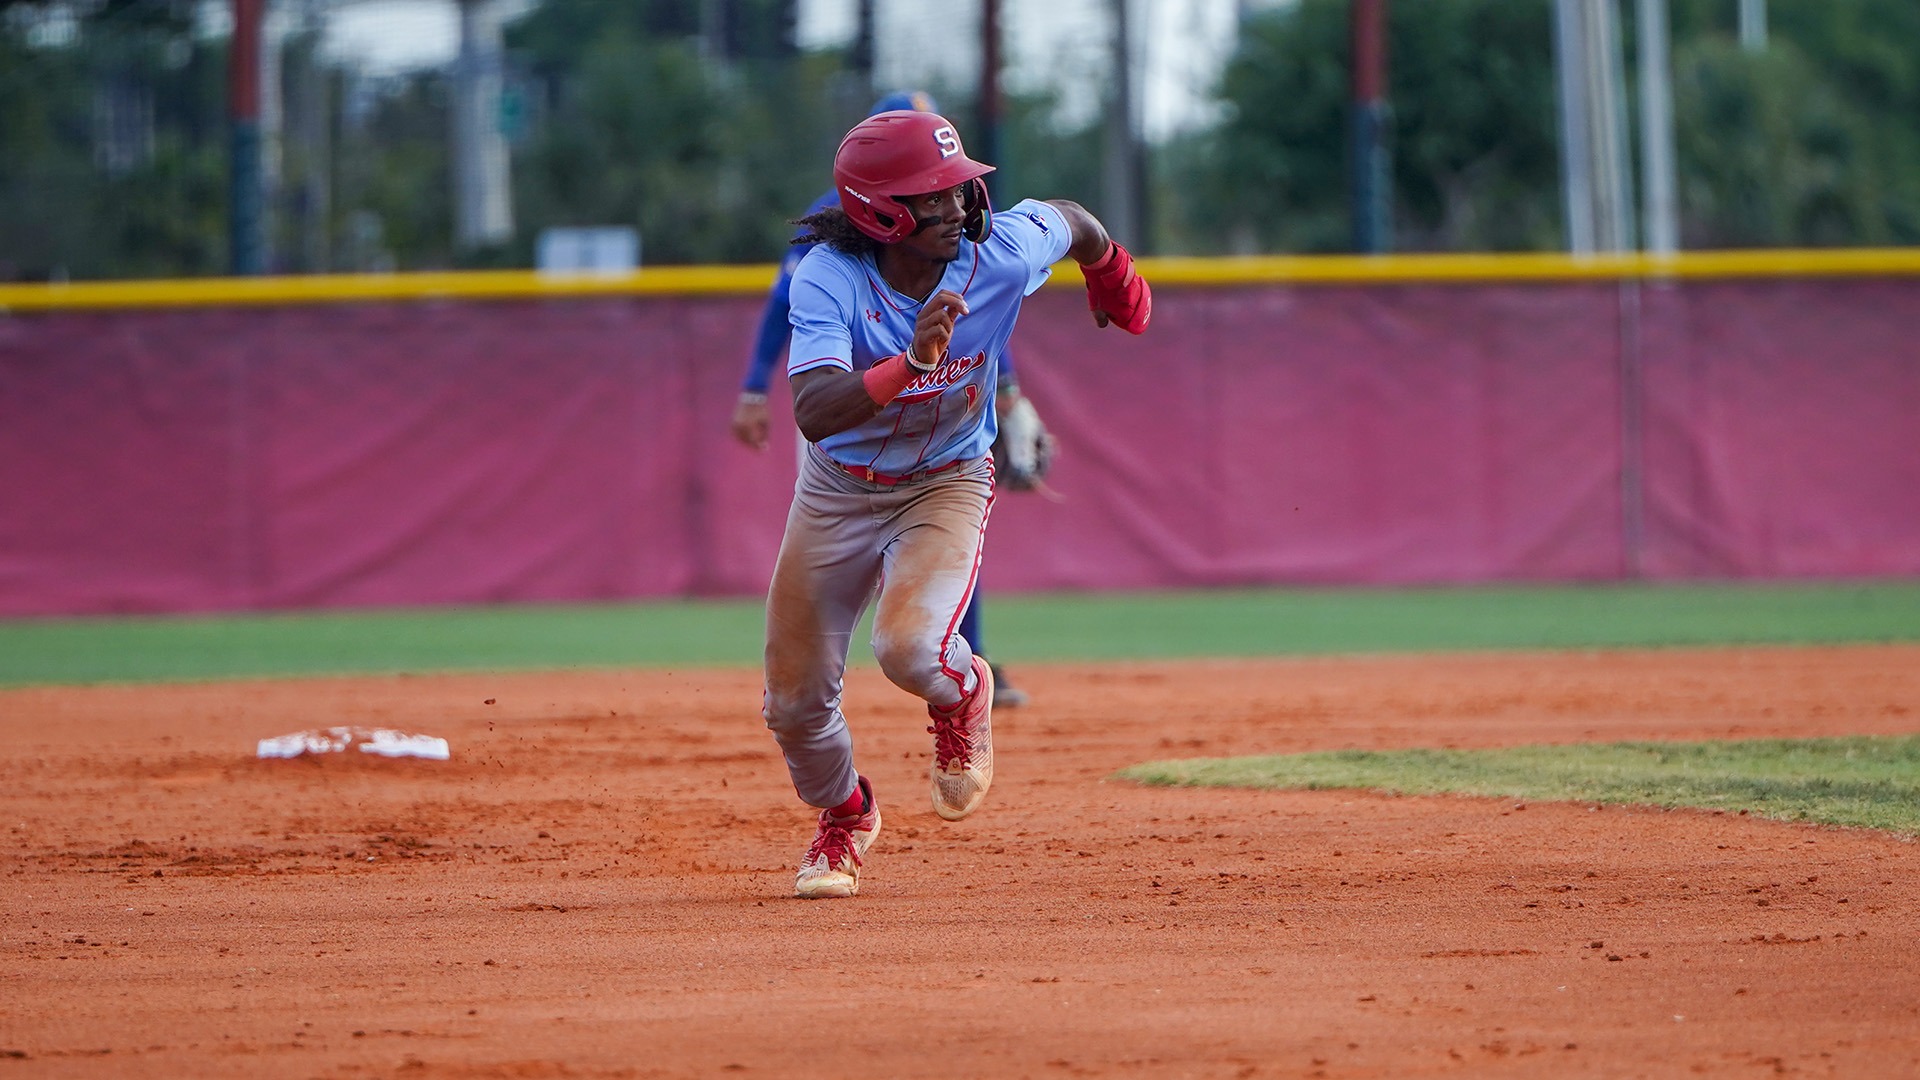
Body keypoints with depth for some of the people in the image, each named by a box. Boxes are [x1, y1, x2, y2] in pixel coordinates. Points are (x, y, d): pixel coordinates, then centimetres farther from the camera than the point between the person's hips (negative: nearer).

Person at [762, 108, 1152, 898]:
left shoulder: (1002, 253, -22)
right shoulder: (828, 278, -27)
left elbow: (1069, 222, 3)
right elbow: (814, 412, -41)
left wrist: (1114, 278, 25)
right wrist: (912, 364, -54)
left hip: (947, 483, -1)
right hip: (839, 491, 1)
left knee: (911, 648, -28)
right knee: (796, 698, 5)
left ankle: (962, 693, 11)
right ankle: (844, 817, 39)